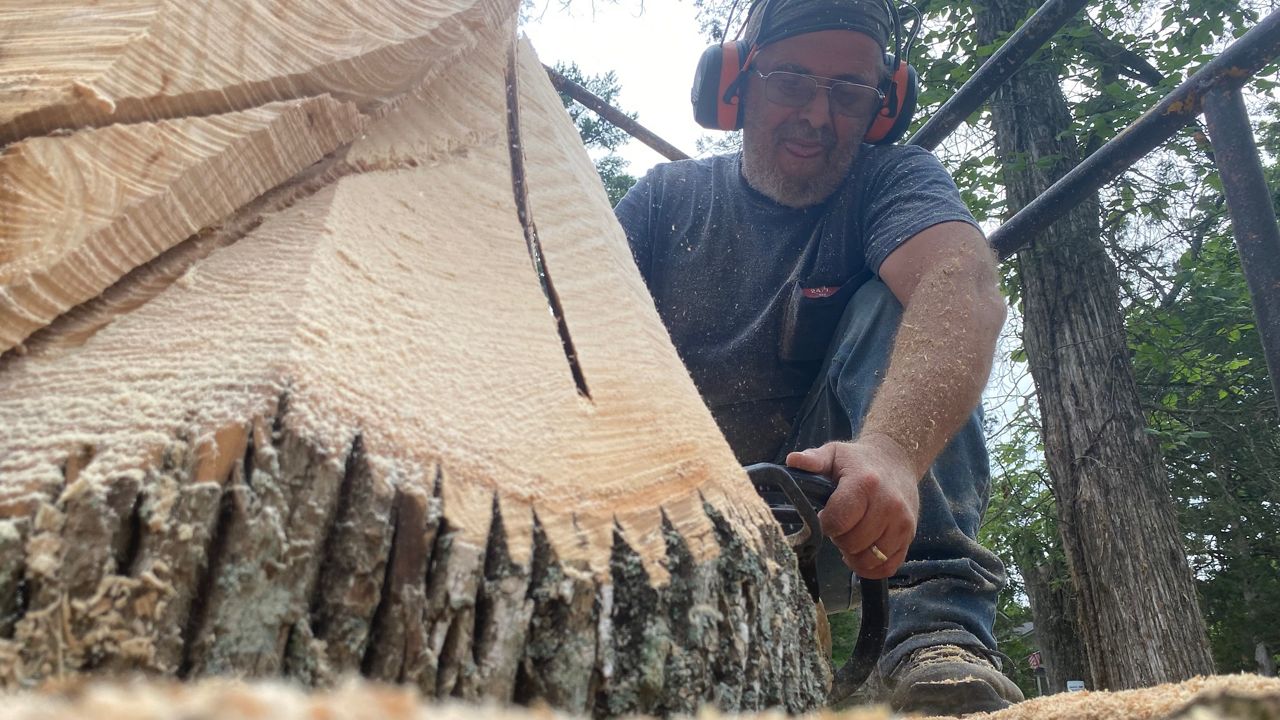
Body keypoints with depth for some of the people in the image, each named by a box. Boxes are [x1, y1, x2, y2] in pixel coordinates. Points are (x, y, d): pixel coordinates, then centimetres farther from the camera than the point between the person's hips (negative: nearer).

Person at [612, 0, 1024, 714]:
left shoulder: (895, 180, -5)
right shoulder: (667, 199, 3)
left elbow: (965, 291, -29)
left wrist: (890, 451, -50)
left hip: (834, 497, -1)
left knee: (896, 302, -24)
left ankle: (936, 628, -32)